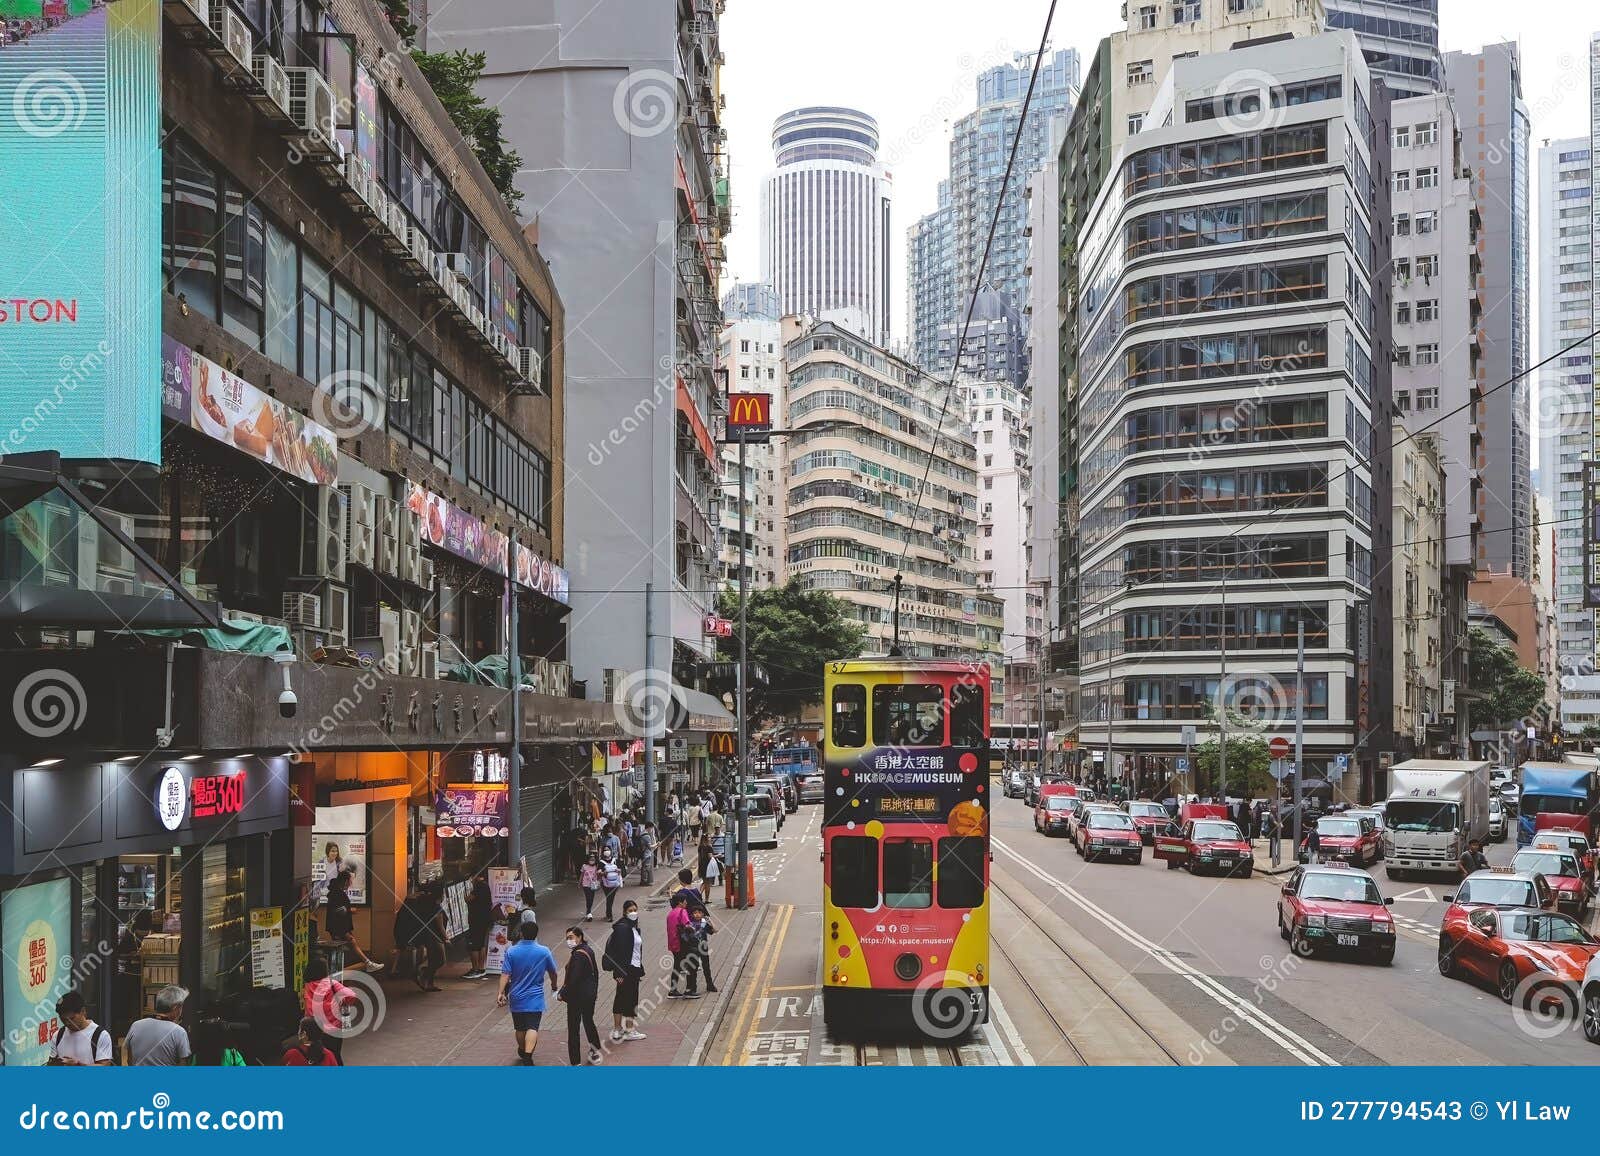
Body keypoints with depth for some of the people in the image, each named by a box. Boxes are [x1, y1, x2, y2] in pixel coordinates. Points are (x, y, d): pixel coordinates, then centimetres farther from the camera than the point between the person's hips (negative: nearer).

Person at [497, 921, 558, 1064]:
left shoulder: (511, 951, -7)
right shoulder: (544, 952, -6)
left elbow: (505, 974, -13)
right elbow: (553, 973, 7)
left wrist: (501, 993, -10)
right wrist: (554, 985, 26)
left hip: (516, 998, 2)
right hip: (535, 998, -2)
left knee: (520, 1028, 18)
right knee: (532, 1028, -7)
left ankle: (522, 1052, 37)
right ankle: (527, 1056, -23)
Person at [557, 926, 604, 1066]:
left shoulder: (578, 955, -22)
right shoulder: (589, 951, 6)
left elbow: (573, 979, -25)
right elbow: (595, 972, 17)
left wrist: (562, 994, -15)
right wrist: (595, 990, 27)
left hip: (577, 997, -9)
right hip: (590, 994, 9)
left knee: (573, 1029, -1)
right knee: (588, 1021, 27)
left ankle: (575, 1062, 0)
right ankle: (595, 1051, 42)